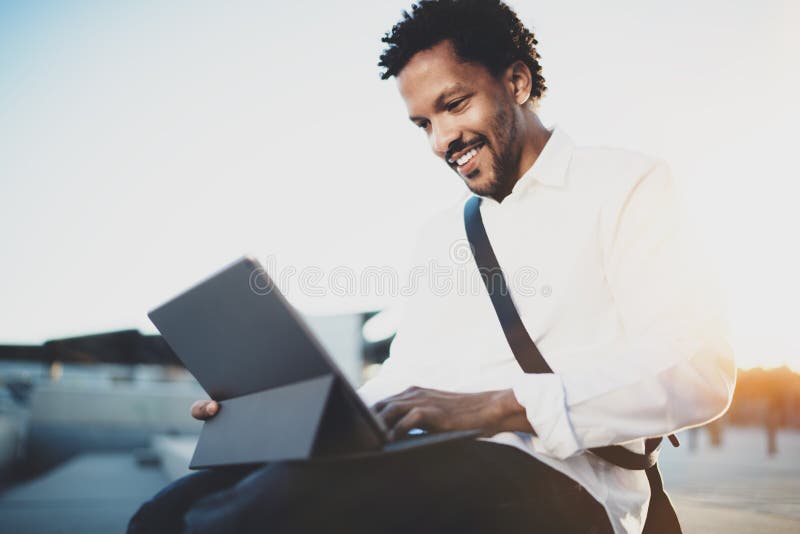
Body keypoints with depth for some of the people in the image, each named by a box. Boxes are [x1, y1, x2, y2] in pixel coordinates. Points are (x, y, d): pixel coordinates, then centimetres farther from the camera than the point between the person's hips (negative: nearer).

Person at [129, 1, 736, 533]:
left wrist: (497, 406, -19)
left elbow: (700, 370, -9)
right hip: (420, 464, 6)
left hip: (550, 478, -5)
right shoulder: (442, 232, 24)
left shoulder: (623, 184, 4)